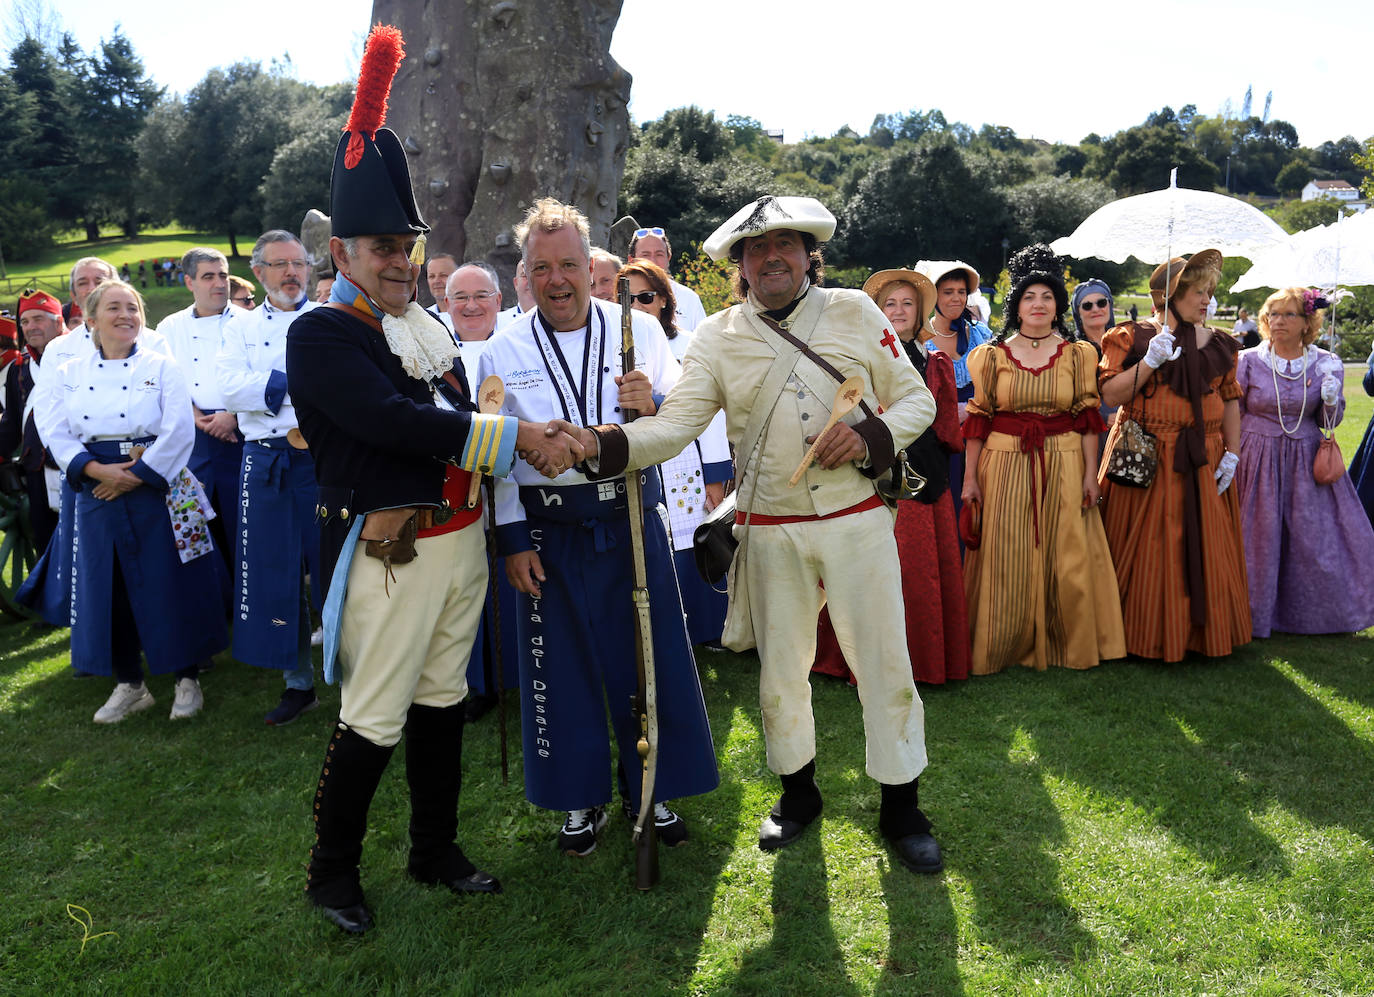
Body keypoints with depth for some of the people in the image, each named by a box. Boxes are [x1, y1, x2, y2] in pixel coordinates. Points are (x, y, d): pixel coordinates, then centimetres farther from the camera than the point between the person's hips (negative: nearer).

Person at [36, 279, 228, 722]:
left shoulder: (160, 366, -1)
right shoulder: (69, 373, 8)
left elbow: (179, 431, -9)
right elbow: (57, 435, 2)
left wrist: (136, 476, -13)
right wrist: (99, 471, -13)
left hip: (156, 491, -3)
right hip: (99, 494, 3)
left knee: (170, 585, 0)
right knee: (110, 588, 7)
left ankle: (186, 679, 15)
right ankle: (129, 685, 21)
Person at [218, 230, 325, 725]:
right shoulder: (241, 326, 11)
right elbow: (231, 388, -6)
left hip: (325, 460, -2)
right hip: (265, 463, 2)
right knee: (276, 577, 6)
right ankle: (299, 683, 20)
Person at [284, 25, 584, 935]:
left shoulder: (428, 325, 13)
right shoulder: (321, 335, -10)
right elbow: (391, 420, -23)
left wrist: (543, 440, 0)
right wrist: (514, 439, -22)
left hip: (458, 537, 7)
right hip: (386, 550, -7)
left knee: (442, 702, 16)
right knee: (374, 720, 2)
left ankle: (437, 852, 33)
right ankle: (332, 874, 22)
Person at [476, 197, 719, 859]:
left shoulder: (640, 329, 3)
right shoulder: (503, 350, 2)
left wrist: (655, 405, -19)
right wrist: (511, 539, -2)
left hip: (632, 520, 1)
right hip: (550, 533, 0)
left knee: (651, 655, 7)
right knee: (563, 666, 8)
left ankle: (652, 790, 27)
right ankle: (581, 798, 27)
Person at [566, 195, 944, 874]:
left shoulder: (855, 313, 2)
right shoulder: (717, 337, 0)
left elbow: (916, 398, 6)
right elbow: (674, 427, -10)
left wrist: (870, 436, -15)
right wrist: (598, 444, -28)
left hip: (857, 521, 0)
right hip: (770, 533, 1)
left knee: (885, 664, 4)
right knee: (780, 670, 12)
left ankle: (902, 808, 24)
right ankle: (798, 790, 35)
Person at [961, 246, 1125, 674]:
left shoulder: (1077, 354, 7)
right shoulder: (993, 354, 4)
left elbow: (1087, 418, 5)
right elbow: (978, 418, 3)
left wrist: (1090, 474, -1)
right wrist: (970, 476, -1)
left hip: (1064, 465, 1)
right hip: (1005, 463, -1)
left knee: (1067, 560, 4)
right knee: (1007, 561, 2)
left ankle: (1069, 646, 20)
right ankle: (1005, 646, 15)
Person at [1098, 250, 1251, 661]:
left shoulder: (1217, 344, 12)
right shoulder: (1132, 338, -1)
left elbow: (1230, 400, 13)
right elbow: (1110, 395, -10)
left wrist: (1232, 454, 4)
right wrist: (1149, 361, -20)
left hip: (1204, 463, 4)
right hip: (1146, 461, -4)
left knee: (1205, 549, 7)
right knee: (1149, 553, -1)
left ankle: (1203, 631, 21)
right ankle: (1149, 634, 11)